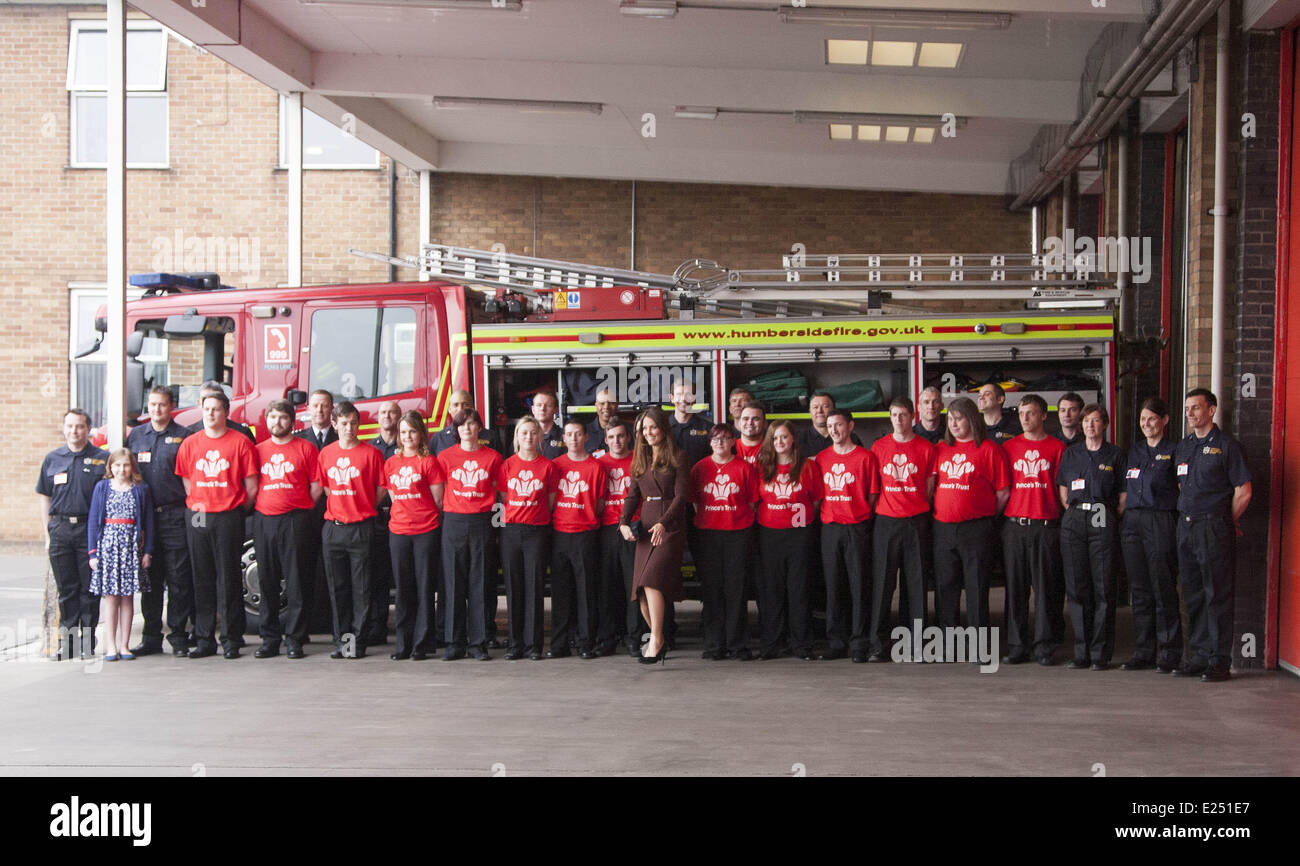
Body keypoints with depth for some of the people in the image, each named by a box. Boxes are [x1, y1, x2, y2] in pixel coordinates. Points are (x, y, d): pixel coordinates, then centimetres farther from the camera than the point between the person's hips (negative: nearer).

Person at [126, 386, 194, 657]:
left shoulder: (182, 436, 1)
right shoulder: (135, 435, 13)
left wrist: (190, 507, -7)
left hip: (175, 515, -4)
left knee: (178, 581, -3)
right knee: (149, 579, 8)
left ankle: (178, 637, 4)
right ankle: (151, 637, 15)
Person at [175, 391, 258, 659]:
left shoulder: (240, 442, 0)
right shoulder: (190, 444, 10)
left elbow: (251, 488, 1)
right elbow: (186, 483, 14)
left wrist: (237, 511, 4)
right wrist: (198, 506, 6)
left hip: (228, 518, -3)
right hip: (197, 517, 3)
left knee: (229, 579, -2)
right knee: (201, 580, 5)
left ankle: (231, 640, 3)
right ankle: (204, 640, 10)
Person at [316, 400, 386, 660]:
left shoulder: (371, 453, -2)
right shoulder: (326, 453, 9)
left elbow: (382, 489, 3)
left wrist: (362, 508, 5)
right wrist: (344, 508, 12)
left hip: (361, 529, -4)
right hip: (333, 528, 4)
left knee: (361, 588, -1)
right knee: (337, 587, 7)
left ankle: (357, 641, 4)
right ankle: (341, 639, 14)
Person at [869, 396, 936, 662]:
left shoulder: (926, 448, 4)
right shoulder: (879, 447, 7)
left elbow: (929, 487, 7)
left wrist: (917, 507, 1)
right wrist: (880, 508, 4)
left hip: (916, 521, 0)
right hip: (886, 521, 1)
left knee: (916, 582, 3)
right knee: (882, 582, -1)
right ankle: (878, 644, 2)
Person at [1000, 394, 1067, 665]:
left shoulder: (1057, 447, 5)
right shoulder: (1009, 447, 11)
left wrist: (1063, 520, -2)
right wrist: (1002, 512, 4)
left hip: (1046, 527, -2)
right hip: (1014, 525, 2)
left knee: (1046, 587, -1)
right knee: (1015, 588, 3)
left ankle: (1045, 646, 6)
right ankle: (1017, 646, 10)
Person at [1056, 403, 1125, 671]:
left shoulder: (1115, 454, 7)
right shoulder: (1071, 454, 15)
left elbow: (1124, 494, 8)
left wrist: (1111, 518, 1)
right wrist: (1073, 512, 8)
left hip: (1103, 521, -3)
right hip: (1074, 522, 3)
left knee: (1103, 586, -5)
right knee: (1076, 586, 1)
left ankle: (1101, 653, -1)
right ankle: (1081, 652, 7)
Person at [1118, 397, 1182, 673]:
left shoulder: (1174, 451, 0)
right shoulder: (1134, 451, 17)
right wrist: (1120, 514, 12)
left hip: (1162, 524, -6)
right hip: (1132, 523, 6)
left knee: (1164, 589, -5)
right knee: (1140, 590, 8)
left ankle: (1169, 654, 1)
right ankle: (1143, 653, 13)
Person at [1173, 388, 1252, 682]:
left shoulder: (1226, 445, -5)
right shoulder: (1183, 448, 14)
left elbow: (1244, 492, -7)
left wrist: (1222, 523, -1)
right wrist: (1188, 518, 14)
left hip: (1214, 528, -7)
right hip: (1186, 526, 7)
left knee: (1217, 595, -4)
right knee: (1193, 595, 10)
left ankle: (1220, 660, 0)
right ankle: (1198, 656, 17)